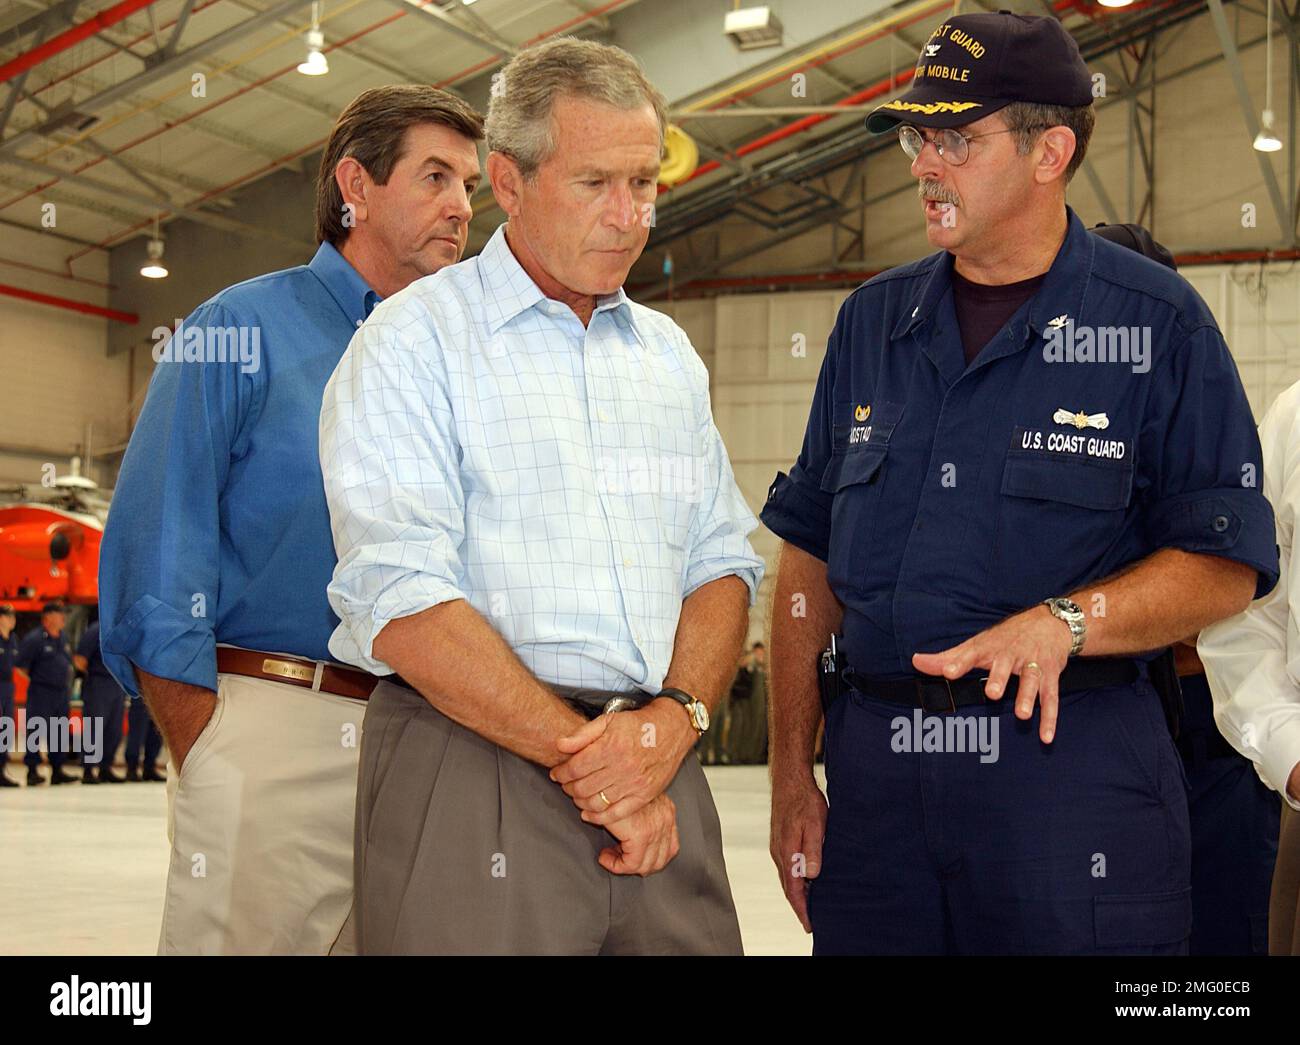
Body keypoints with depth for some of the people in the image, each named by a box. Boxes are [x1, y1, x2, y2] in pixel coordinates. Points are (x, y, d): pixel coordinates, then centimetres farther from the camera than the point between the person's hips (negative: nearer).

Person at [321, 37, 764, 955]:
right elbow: (403, 613, -12)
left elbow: (722, 567, 12)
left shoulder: (669, 355, 18)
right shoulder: (414, 342, -2)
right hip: (474, 768, -5)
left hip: (663, 779, 5)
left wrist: (674, 718, -8)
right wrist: (586, 761, -11)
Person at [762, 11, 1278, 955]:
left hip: (1075, 770, -4)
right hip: (874, 764, 4)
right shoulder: (874, 322, 12)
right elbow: (810, 557, 13)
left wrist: (1064, 622, -21)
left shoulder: (1157, 325, -1)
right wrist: (792, 775, 7)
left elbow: (1226, 566, -5)